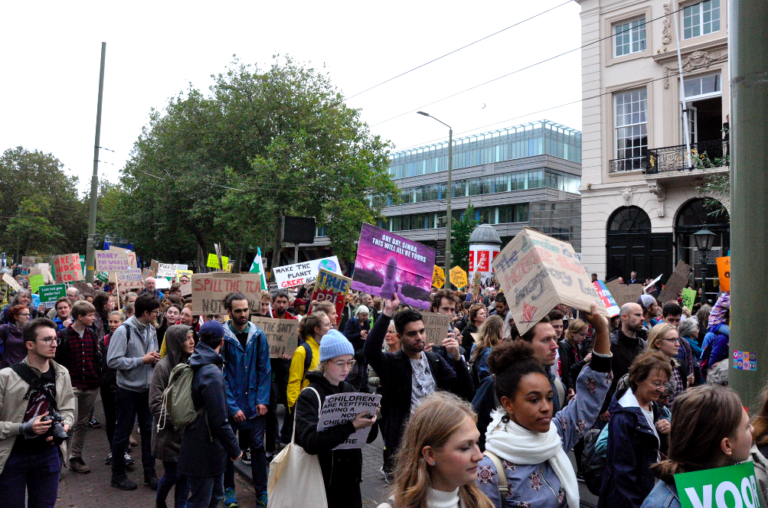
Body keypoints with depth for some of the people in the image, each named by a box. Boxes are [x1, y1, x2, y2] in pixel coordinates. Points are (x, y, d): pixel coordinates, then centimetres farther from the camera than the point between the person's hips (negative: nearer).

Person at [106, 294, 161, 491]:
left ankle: (150, 473, 23)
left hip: (147, 388, 6)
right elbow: (113, 361, -22)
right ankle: (118, 475, 25)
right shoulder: (124, 330, -17)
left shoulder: (151, 330, 3)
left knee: (148, 430, 11)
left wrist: (154, 358, -9)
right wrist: (142, 360, -20)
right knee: (123, 432, 9)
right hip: (127, 389, -6)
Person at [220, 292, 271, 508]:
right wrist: (232, 407, -13)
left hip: (254, 403, 2)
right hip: (230, 405, -2)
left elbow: (264, 369, 2)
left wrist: (263, 400, -6)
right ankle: (228, 489, 31)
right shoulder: (222, 336, -10)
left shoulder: (258, 335, -1)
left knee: (257, 446, 8)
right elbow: (220, 375, -10)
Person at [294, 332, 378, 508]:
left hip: (351, 479, 5)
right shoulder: (309, 395, -12)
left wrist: (370, 420, -16)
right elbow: (309, 442, -26)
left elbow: (369, 438, 5)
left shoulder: (350, 390, 5)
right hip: (323, 482, -5)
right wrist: (350, 426, -33)